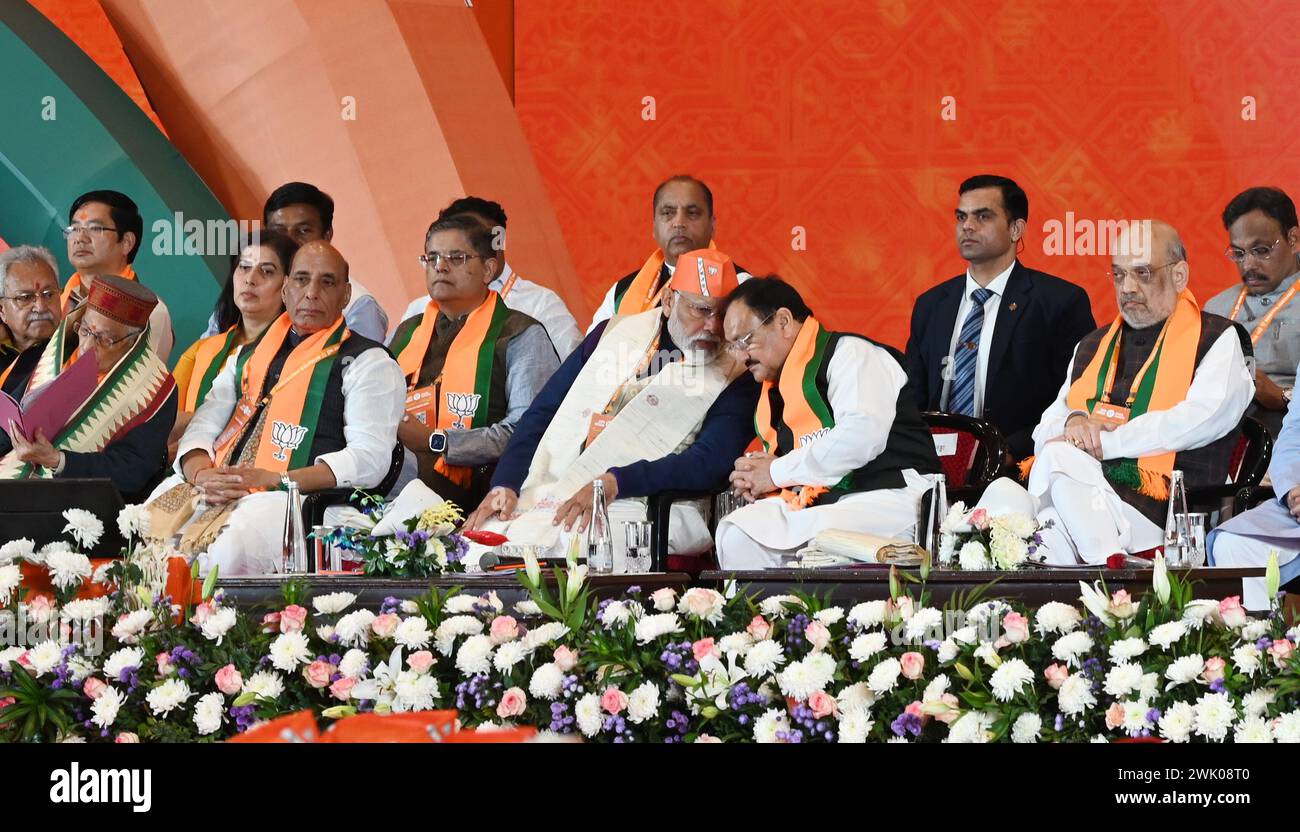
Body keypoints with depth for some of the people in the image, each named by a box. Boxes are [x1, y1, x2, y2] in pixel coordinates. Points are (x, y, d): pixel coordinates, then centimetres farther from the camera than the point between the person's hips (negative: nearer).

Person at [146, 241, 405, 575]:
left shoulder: (368, 362, 7)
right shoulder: (250, 356, 27)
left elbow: (370, 459, -5)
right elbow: (201, 428, 20)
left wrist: (273, 479, -14)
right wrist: (201, 475, -5)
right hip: (214, 490, 6)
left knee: (228, 553, -37)